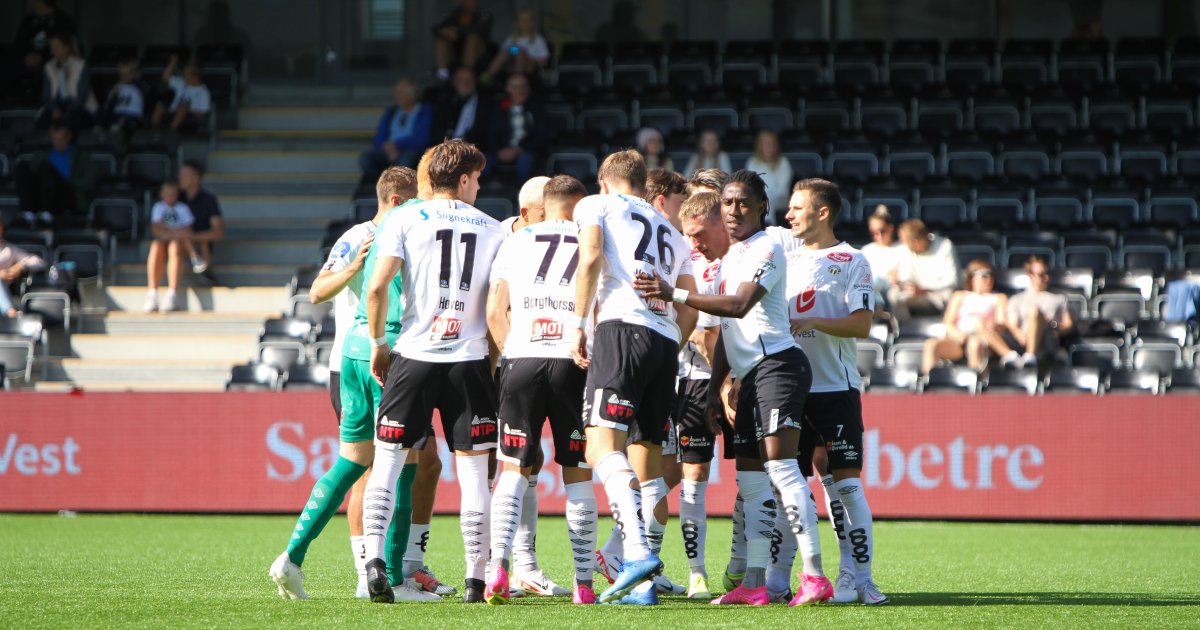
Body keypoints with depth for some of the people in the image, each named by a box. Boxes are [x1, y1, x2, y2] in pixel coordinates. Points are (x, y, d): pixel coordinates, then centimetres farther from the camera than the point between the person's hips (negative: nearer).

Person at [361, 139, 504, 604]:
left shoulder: (405, 221, 2)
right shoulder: (492, 230, 7)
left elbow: (376, 287, -7)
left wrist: (378, 344, 5)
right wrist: (498, 357, 15)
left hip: (414, 356, -1)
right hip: (470, 360, 1)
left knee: (387, 460, 6)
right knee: (473, 470, 4)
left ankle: (374, 558, -11)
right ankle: (475, 578, 1)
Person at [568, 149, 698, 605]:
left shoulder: (595, 206, 14)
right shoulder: (671, 233, 32)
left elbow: (591, 260, -5)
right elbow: (690, 312, 30)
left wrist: (578, 324, -3)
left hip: (623, 328, -7)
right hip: (666, 342, 7)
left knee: (603, 446, -17)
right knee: (648, 455, 10)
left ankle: (638, 551, -37)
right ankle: (643, 584, 5)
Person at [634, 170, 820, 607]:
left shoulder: (767, 249, -6)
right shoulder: (728, 259, 22)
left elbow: (740, 305, -20)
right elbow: (725, 334, 25)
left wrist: (676, 295, -25)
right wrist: (713, 391, 21)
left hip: (777, 363, -10)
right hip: (751, 375, 10)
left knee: (780, 466, -18)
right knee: (750, 479, 5)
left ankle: (815, 575, -21)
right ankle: (754, 584, 5)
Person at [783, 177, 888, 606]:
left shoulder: (851, 261, 0)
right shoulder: (785, 260, 16)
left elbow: (862, 324, -10)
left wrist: (813, 322, -20)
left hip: (835, 388, -5)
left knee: (845, 482, -8)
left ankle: (857, 575, -5)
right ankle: (777, 576, 6)